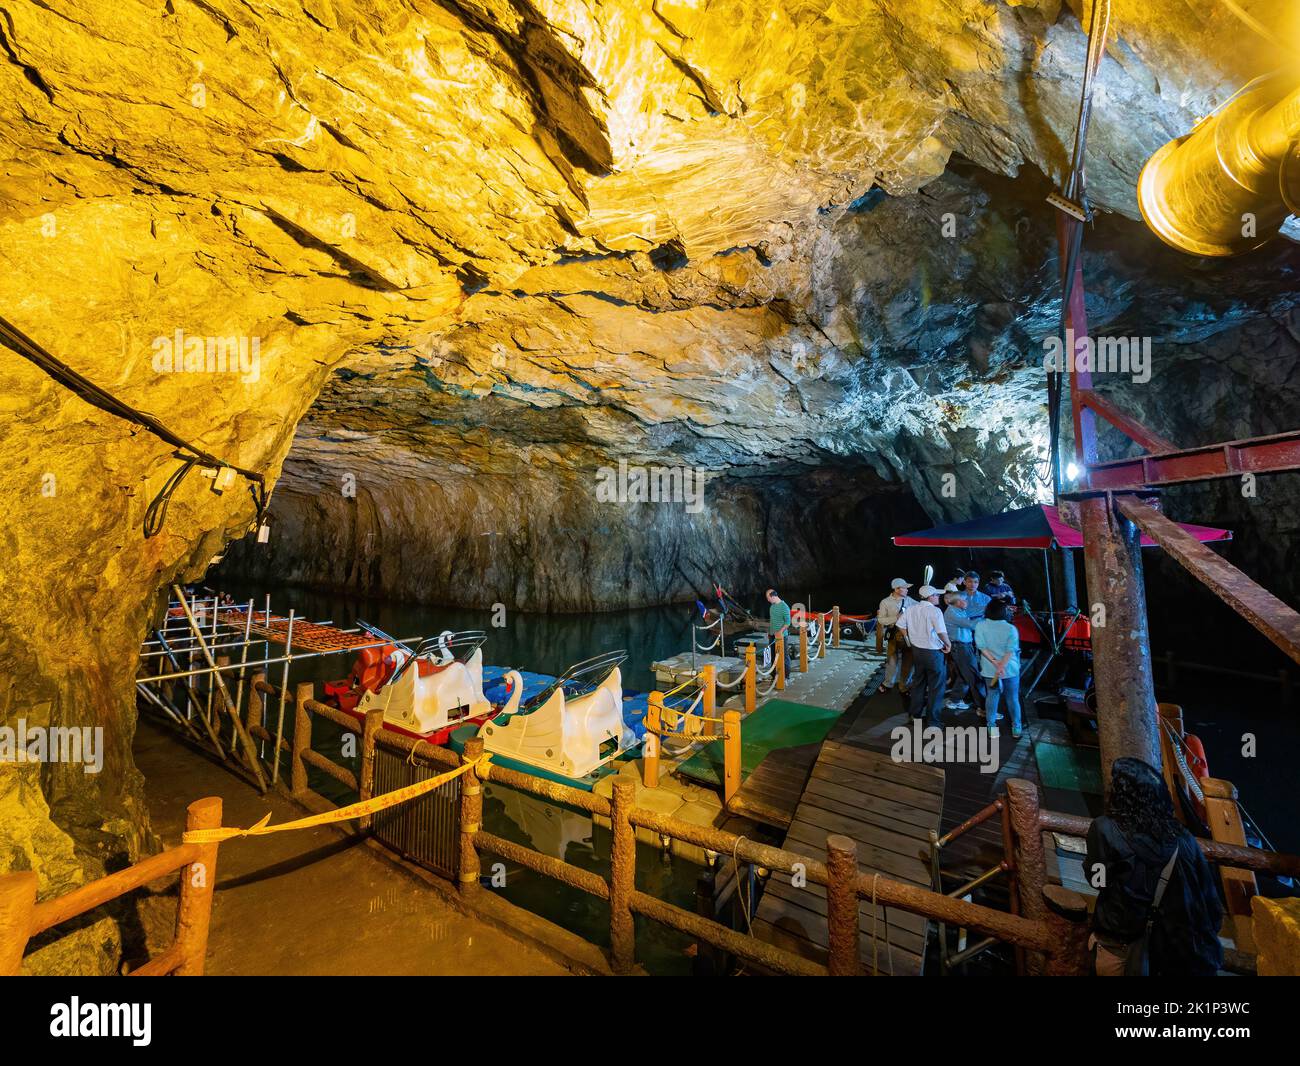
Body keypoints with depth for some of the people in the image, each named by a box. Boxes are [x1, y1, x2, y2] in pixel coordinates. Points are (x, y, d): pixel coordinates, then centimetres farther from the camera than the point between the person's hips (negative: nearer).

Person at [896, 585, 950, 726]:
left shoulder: (911, 609, 1)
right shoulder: (934, 610, -19)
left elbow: (900, 624, 6)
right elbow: (941, 632, -27)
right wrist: (948, 644, -9)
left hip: (916, 650, 6)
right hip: (932, 652, -6)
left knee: (918, 682, 21)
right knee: (936, 686, 8)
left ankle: (916, 712, 31)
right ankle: (932, 718, 14)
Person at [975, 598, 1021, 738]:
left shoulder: (980, 626, -8)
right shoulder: (1011, 628, -10)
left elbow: (982, 647, -13)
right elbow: (1011, 650, -17)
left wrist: (995, 663, -13)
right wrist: (1001, 665, -20)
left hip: (990, 669, 1)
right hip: (1010, 669, -1)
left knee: (992, 697, 11)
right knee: (1013, 699, 14)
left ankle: (991, 727, 16)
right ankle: (1016, 728, 25)